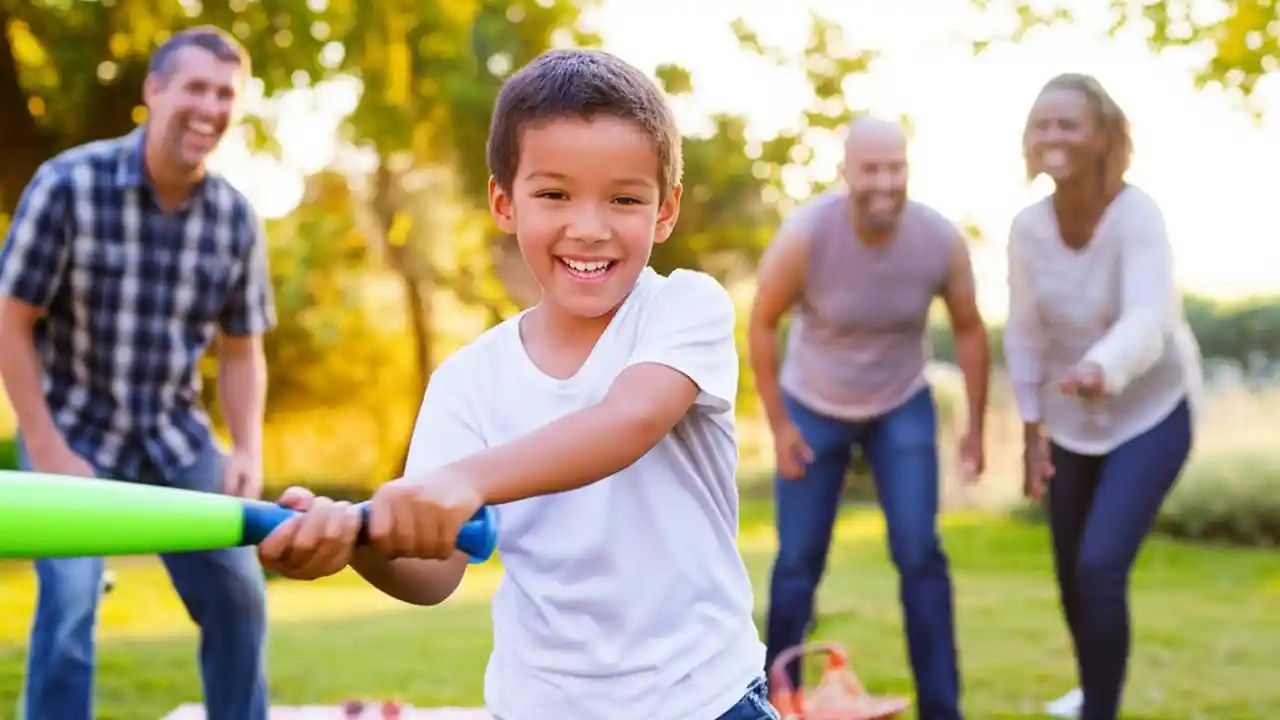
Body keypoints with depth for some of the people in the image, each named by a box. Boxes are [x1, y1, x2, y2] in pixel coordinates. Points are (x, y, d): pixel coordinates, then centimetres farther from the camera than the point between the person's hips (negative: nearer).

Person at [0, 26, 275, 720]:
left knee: (237, 596, 8)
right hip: (74, 434, -4)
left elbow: (240, 352, 5)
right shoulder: (68, 185, -17)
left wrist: (248, 448, -9)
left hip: (175, 436, 4)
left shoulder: (236, 217, -6)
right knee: (69, 606, -15)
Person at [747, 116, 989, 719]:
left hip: (903, 407, 1)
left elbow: (969, 330, -6)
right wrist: (779, 425, -11)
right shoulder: (805, 235, -29)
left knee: (920, 556, -6)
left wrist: (975, 426, -2)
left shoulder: (942, 240, -23)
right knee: (798, 560, 2)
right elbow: (762, 323, -14)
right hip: (813, 407, -1)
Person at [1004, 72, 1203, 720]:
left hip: (1151, 415, -5)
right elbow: (1025, 334, -2)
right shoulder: (1028, 227, -12)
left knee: (1101, 565, -19)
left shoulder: (1137, 215, -26)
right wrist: (1032, 433, 0)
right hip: (1072, 423, 5)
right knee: (1072, 575, 16)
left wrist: (1103, 371, -61)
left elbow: (1147, 320, -40)